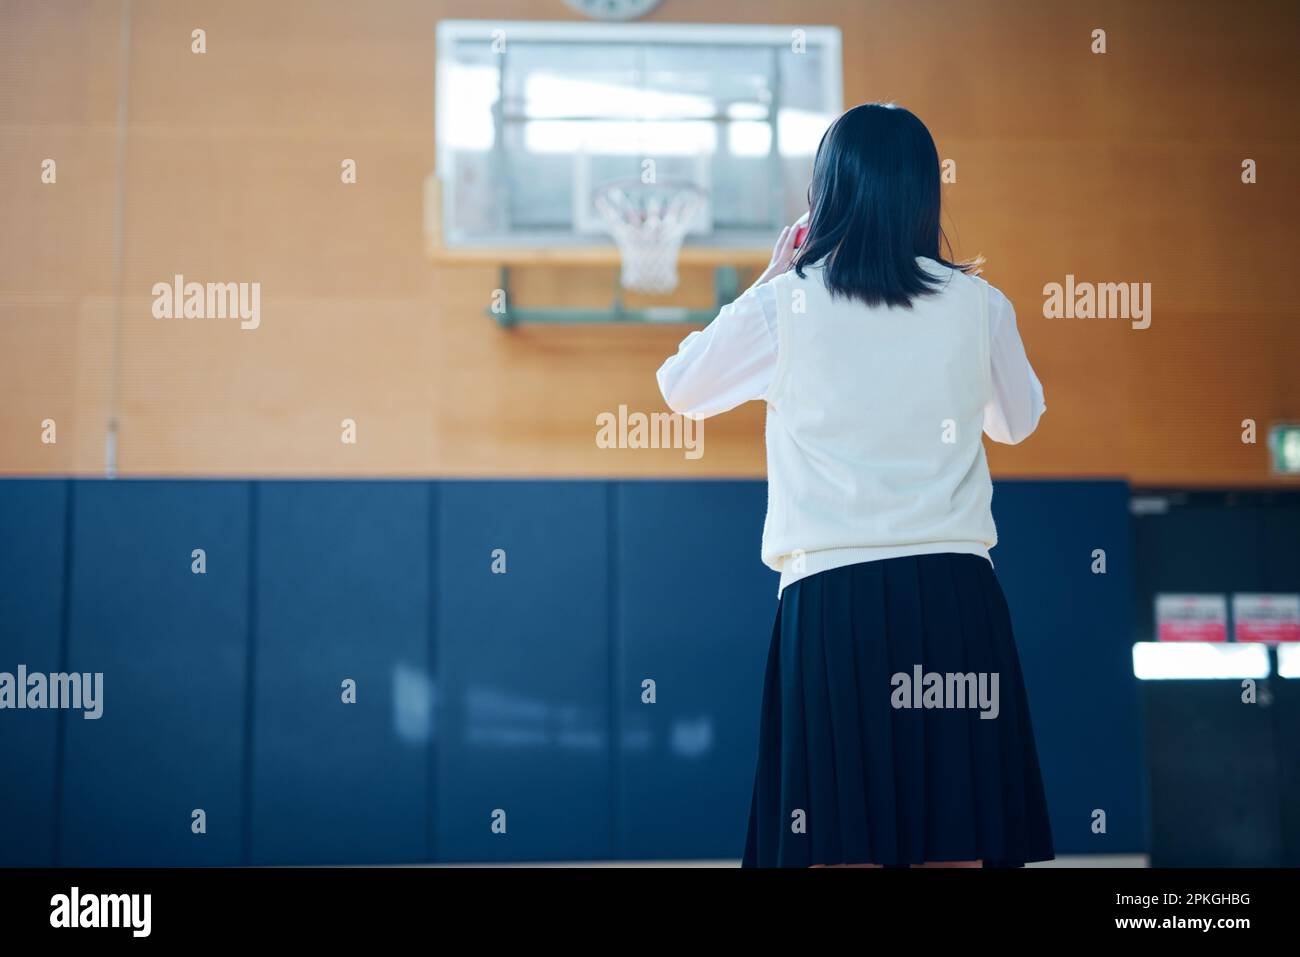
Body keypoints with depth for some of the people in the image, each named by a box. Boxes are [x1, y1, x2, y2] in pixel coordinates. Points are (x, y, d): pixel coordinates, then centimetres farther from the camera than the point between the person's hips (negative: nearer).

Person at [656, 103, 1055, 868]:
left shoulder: (787, 303, -1)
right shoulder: (977, 303, 5)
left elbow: (679, 388, 15)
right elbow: (1017, 421, 23)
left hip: (837, 595, -2)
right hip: (957, 593, 2)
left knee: (847, 848, 3)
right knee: (957, 848, 8)